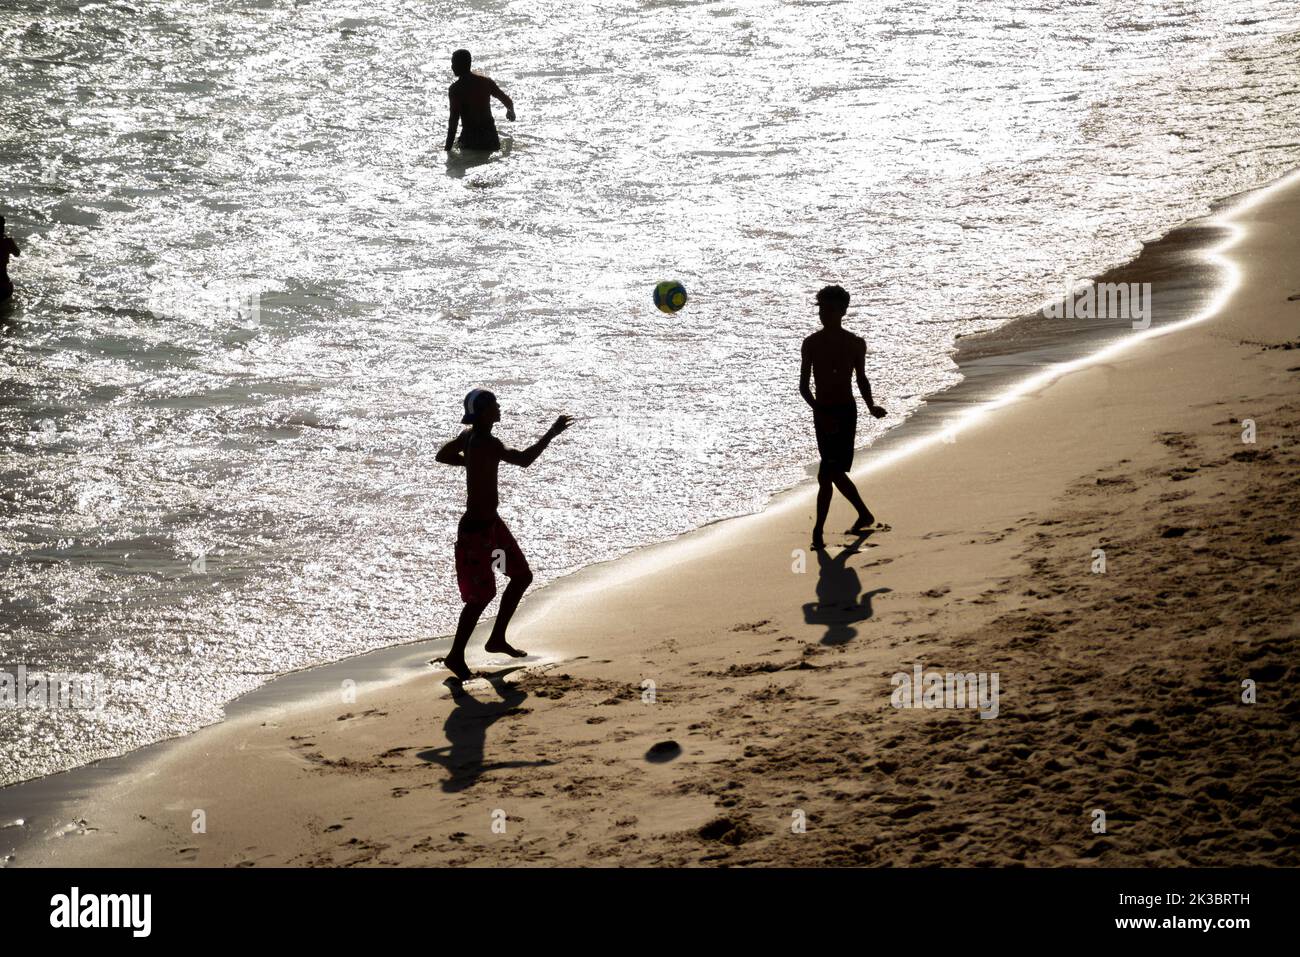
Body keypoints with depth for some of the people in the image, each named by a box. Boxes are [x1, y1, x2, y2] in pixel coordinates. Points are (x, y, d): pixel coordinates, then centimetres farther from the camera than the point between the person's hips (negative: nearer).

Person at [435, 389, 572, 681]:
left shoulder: (470, 437, 5)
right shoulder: (485, 443, -26)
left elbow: (443, 455, 22)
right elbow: (524, 460, -36)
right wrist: (551, 434, -29)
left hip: (491, 522, 10)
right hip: (477, 527, -10)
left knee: (522, 575, 18)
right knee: (482, 594, -2)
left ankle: (497, 639, 28)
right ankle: (456, 655, 12)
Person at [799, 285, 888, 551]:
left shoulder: (855, 344, -2)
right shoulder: (812, 343, 0)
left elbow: (862, 379, 12)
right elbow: (804, 386, -1)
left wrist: (871, 407, -4)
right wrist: (818, 409, -17)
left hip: (845, 412, -3)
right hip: (822, 413, 3)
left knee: (827, 474, -13)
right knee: (834, 473, 12)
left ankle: (818, 531, -10)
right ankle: (864, 515, 33)